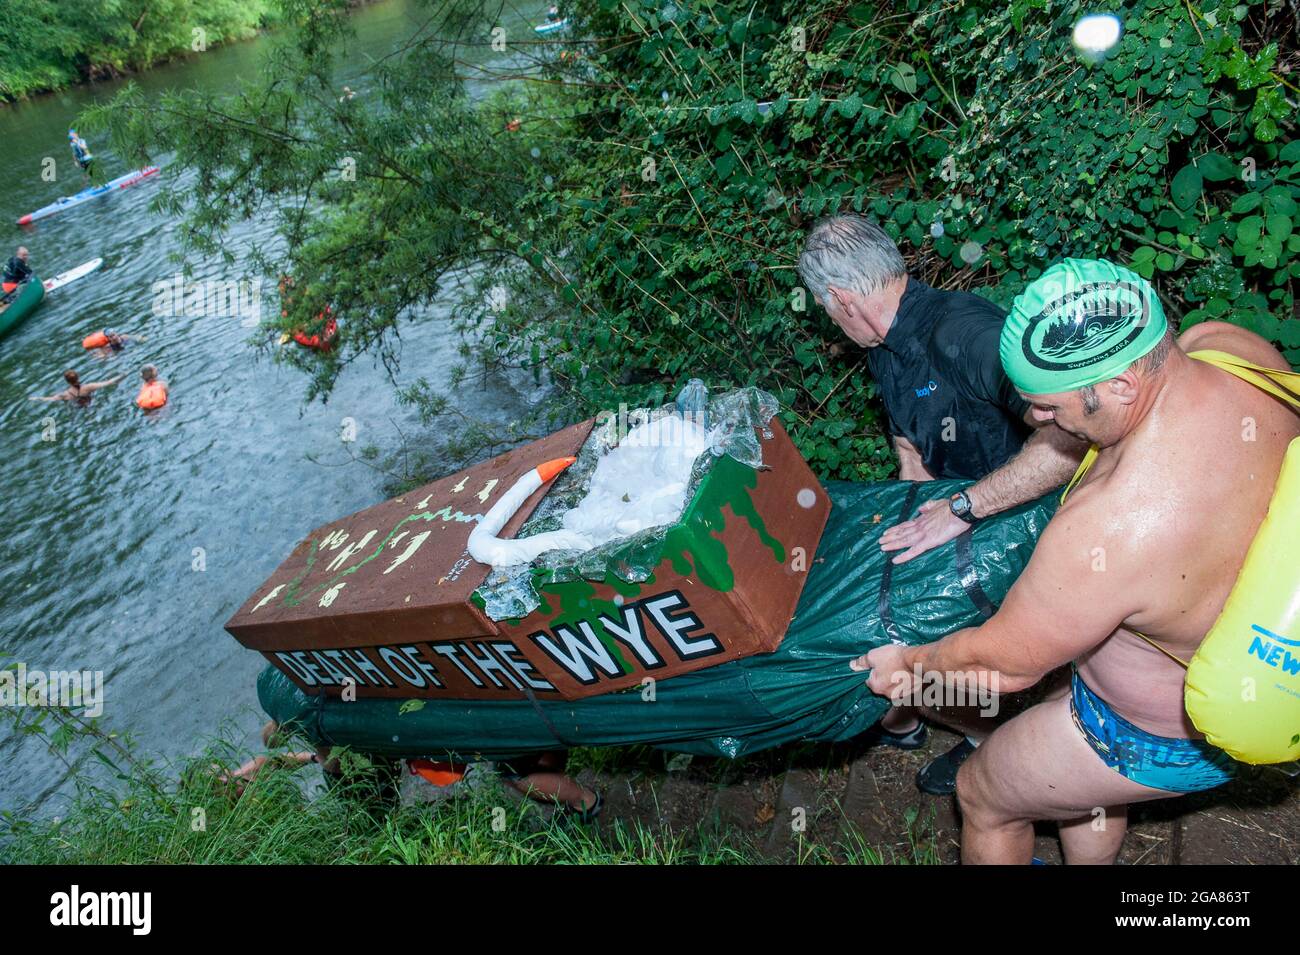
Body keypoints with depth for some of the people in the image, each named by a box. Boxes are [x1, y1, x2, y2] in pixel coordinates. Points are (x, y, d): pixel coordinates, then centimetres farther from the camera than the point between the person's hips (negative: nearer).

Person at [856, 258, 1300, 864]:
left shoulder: (1109, 529, -43)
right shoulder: (1232, 347, -21)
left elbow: (1004, 664, -24)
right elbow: (1074, 442, -2)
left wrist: (911, 663, -6)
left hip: (1168, 738, -7)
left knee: (983, 796, 18)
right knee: (1078, 769, 33)